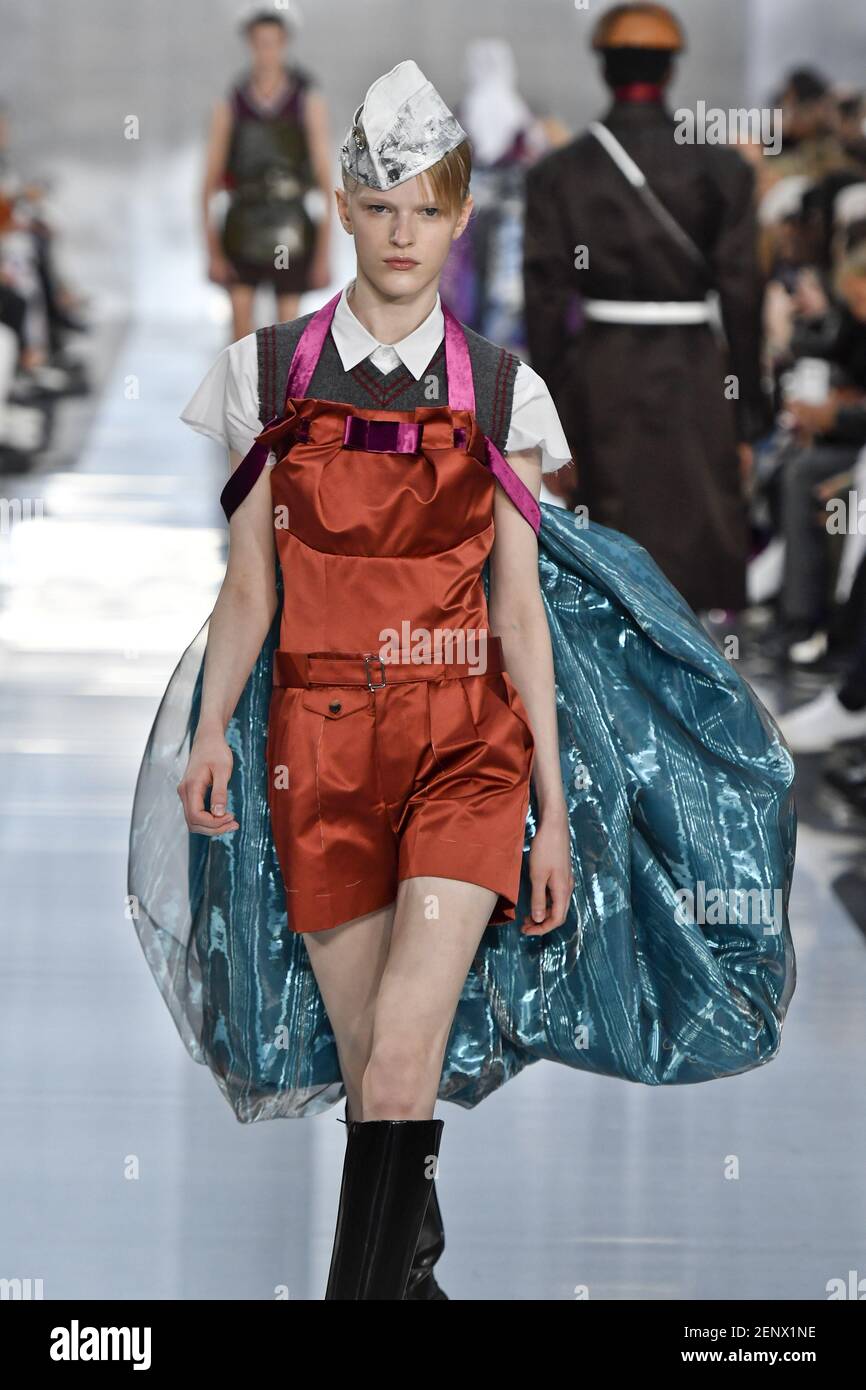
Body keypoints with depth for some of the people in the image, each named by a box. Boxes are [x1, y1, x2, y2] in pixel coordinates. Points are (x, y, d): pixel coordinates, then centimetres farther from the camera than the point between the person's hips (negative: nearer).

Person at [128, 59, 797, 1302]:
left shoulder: (500, 393, 4)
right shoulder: (272, 373, 5)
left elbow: (520, 608, 5)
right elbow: (249, 587, 8)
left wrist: (555, 806, 1)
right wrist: (210, 728, -7)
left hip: (467, 743, -1)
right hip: (320, 744, 1)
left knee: (405, 1052, -17)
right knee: (365, 1061, 5)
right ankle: (414, 1271, 27)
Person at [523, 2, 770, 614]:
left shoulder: (557, 172, 0)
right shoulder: (721, 168, -3)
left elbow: (545, 296, 0)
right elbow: (742, 292, -2)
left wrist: (551, 417, 6)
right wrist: (747, 413, 4)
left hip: (599, 376, 2)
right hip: (695, 373, -1)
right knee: (706, 542, 4)